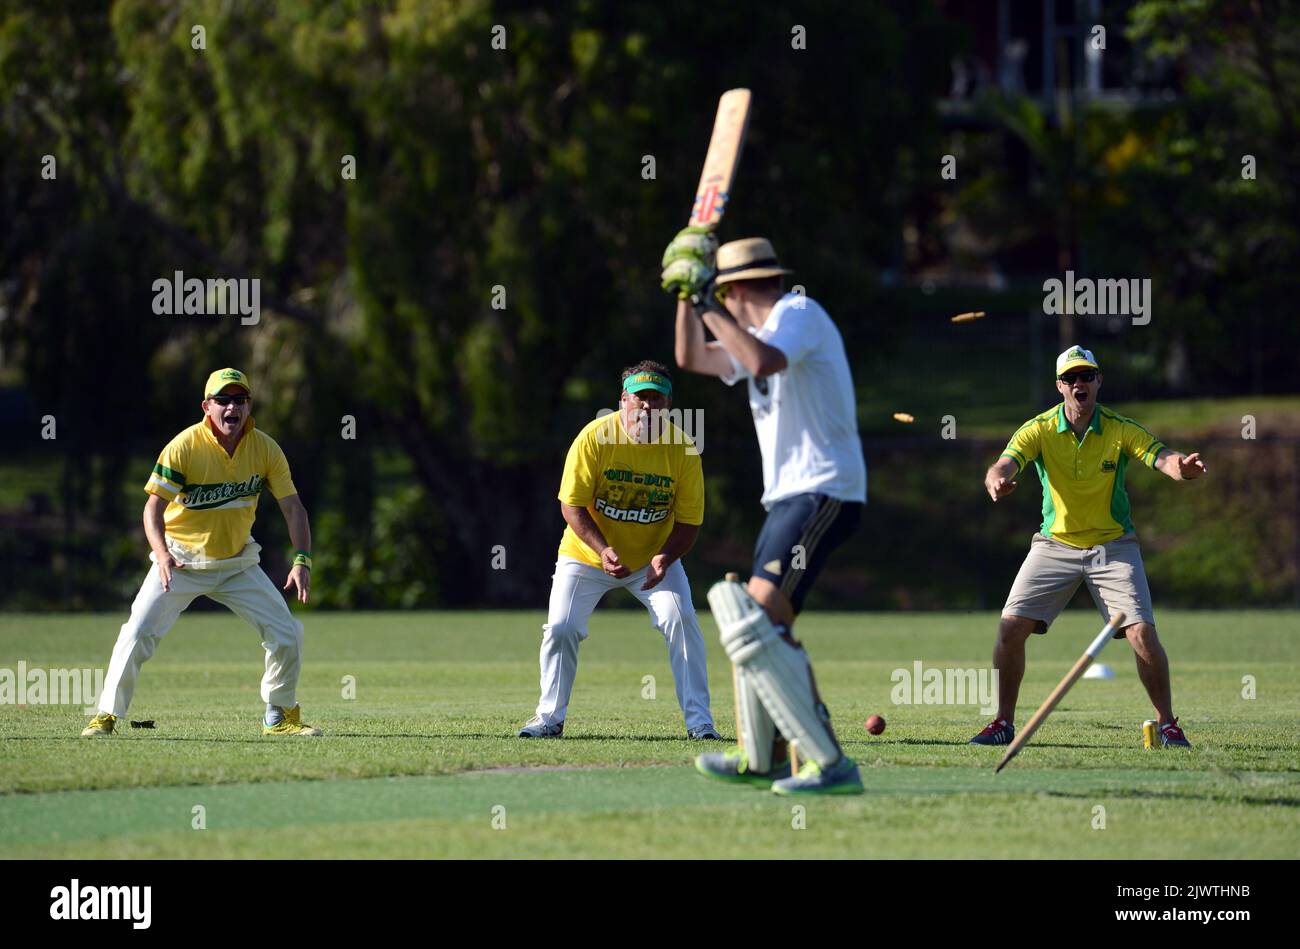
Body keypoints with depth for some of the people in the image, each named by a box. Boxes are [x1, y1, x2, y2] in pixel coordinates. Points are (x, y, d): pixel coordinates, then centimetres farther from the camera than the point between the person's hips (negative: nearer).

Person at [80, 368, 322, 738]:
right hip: (181, 561, -3)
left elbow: (292, 506, -6)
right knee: (137, 635, -15)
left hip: (238, 564, 3)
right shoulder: (184, 447, -18)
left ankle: (280, 717, 15)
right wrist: (162, 555, -36)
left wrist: (302, 560, -21)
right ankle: (106, 716, -2)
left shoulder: (266, 449, -8)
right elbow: (154, 506, -18)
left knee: (287, 633, -4)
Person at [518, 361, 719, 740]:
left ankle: (699, 720, -11)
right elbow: (572, 505, -17)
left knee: (681, 620, -19)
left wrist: (664, 558, -30)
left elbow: (689, 520, -12)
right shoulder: (595, 438, -20)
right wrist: (602, 550, -30)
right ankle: (550, 718, 12)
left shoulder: (683, 449, -16)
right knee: (560, 628, -8)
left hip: (654, 556, 0)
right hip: (587, 553, 0)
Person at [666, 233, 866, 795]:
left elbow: (763, 362, -28)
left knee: (760, 623, -22)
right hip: (790, 497, 11)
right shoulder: (759, 333, 22)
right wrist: (687, 293, 17)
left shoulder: (798, 314, -8)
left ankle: (831, 765, -27)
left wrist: (709, 303, -21)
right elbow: (692, 359, 28)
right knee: (751, 621, 20)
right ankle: (760, 760, 32)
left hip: (822, 495, -11)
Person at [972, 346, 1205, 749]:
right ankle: (1004, 722, 7)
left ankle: (1167, 724, 4)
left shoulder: (1120, 429, -11)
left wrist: (1182, 467, -51)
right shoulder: (1039, 430, -10)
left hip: (1113, 546, -1)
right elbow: (1006, 464, -26)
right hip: (1055, 545, 1)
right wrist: (996, 480, -52)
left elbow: (1161, 457, -25)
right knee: (1010, 628, -11)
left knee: (1143, 635, -15)